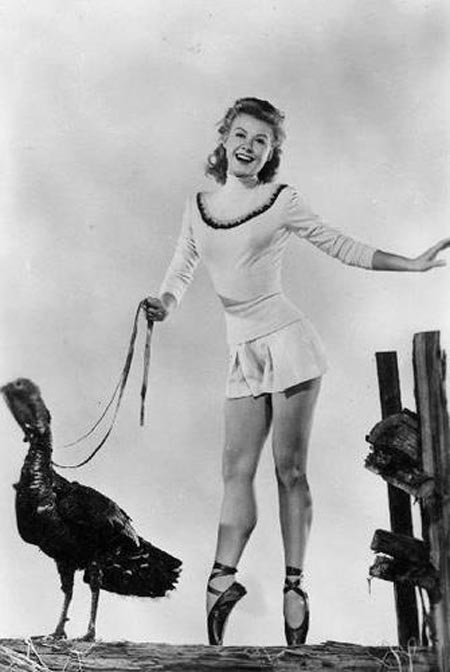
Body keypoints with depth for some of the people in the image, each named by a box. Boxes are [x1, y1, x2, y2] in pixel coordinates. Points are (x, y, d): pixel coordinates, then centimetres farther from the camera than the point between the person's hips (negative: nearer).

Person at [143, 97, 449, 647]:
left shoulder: (282, 202, -1)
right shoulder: (197, 207, 10)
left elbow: (341, 247, 5)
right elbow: (181, 270, 14)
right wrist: (164, 301, -8)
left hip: (287, 342, -4)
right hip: (243, 354, 4)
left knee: (289, 468, -1)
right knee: (236, 470, -1)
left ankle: (294, 585, 6)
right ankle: (223, 579, -1)